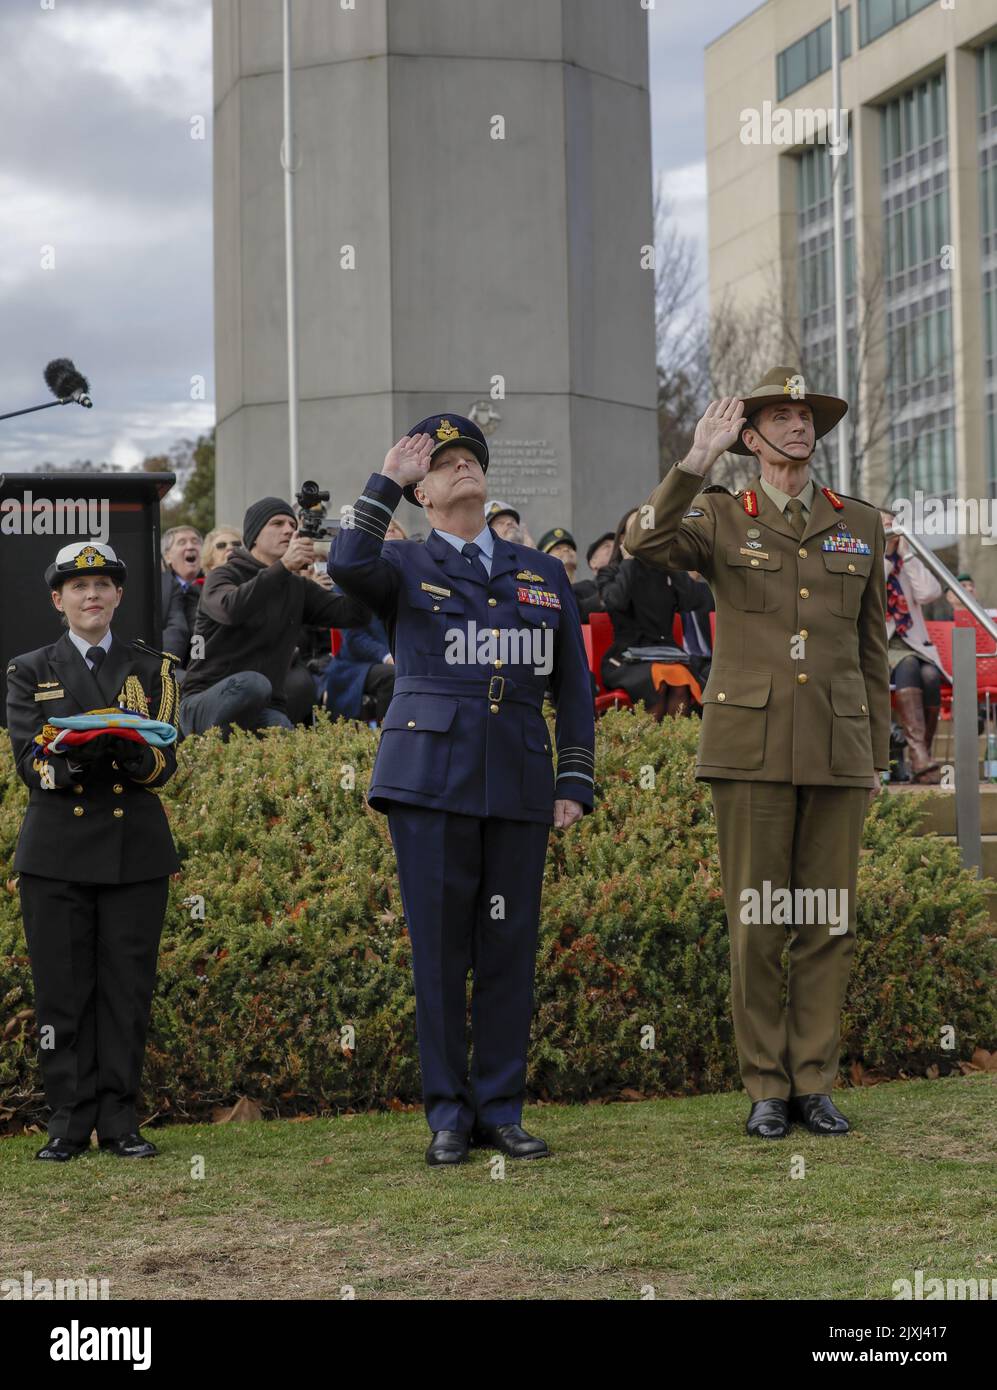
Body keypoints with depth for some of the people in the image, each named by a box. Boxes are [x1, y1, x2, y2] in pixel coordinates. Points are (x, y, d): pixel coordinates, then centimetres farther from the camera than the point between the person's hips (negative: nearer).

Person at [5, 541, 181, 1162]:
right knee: (63, 989, -1)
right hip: (57, 850, 0)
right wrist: (72, 760, -25)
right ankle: (69, 1121, 5)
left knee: (127, 988, 0)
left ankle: (120, 1119, 6)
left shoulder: (152, 668, 10)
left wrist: (130, 752, -23)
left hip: (137, 850, 0)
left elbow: (166, 762, -1)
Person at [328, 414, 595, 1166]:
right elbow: (349, 566, -18)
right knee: (440, 947, -1)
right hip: (432, 776, -3)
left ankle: (500, 1109, 11)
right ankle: (449, 1113, 6)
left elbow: (574, 687, 14)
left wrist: (576, 784, 5)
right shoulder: (407, 568, 7)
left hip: (520, 782, 3)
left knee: (510, 946, 3)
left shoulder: (544, 574, 16)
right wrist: (385, 481, -11)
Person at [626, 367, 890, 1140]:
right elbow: (646, 543, -18)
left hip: (836, 744, 2)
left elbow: (872, 647, 13)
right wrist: (699, 460, -26)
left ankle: (815, 1084, 10)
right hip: (752, 741, -2)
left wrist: (877, 756, 11)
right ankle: (767, 1090, 8)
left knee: (829, 919, 2)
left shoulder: (860, 525, 10)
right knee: (756, 918, 0)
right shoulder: (720, 518, 4)